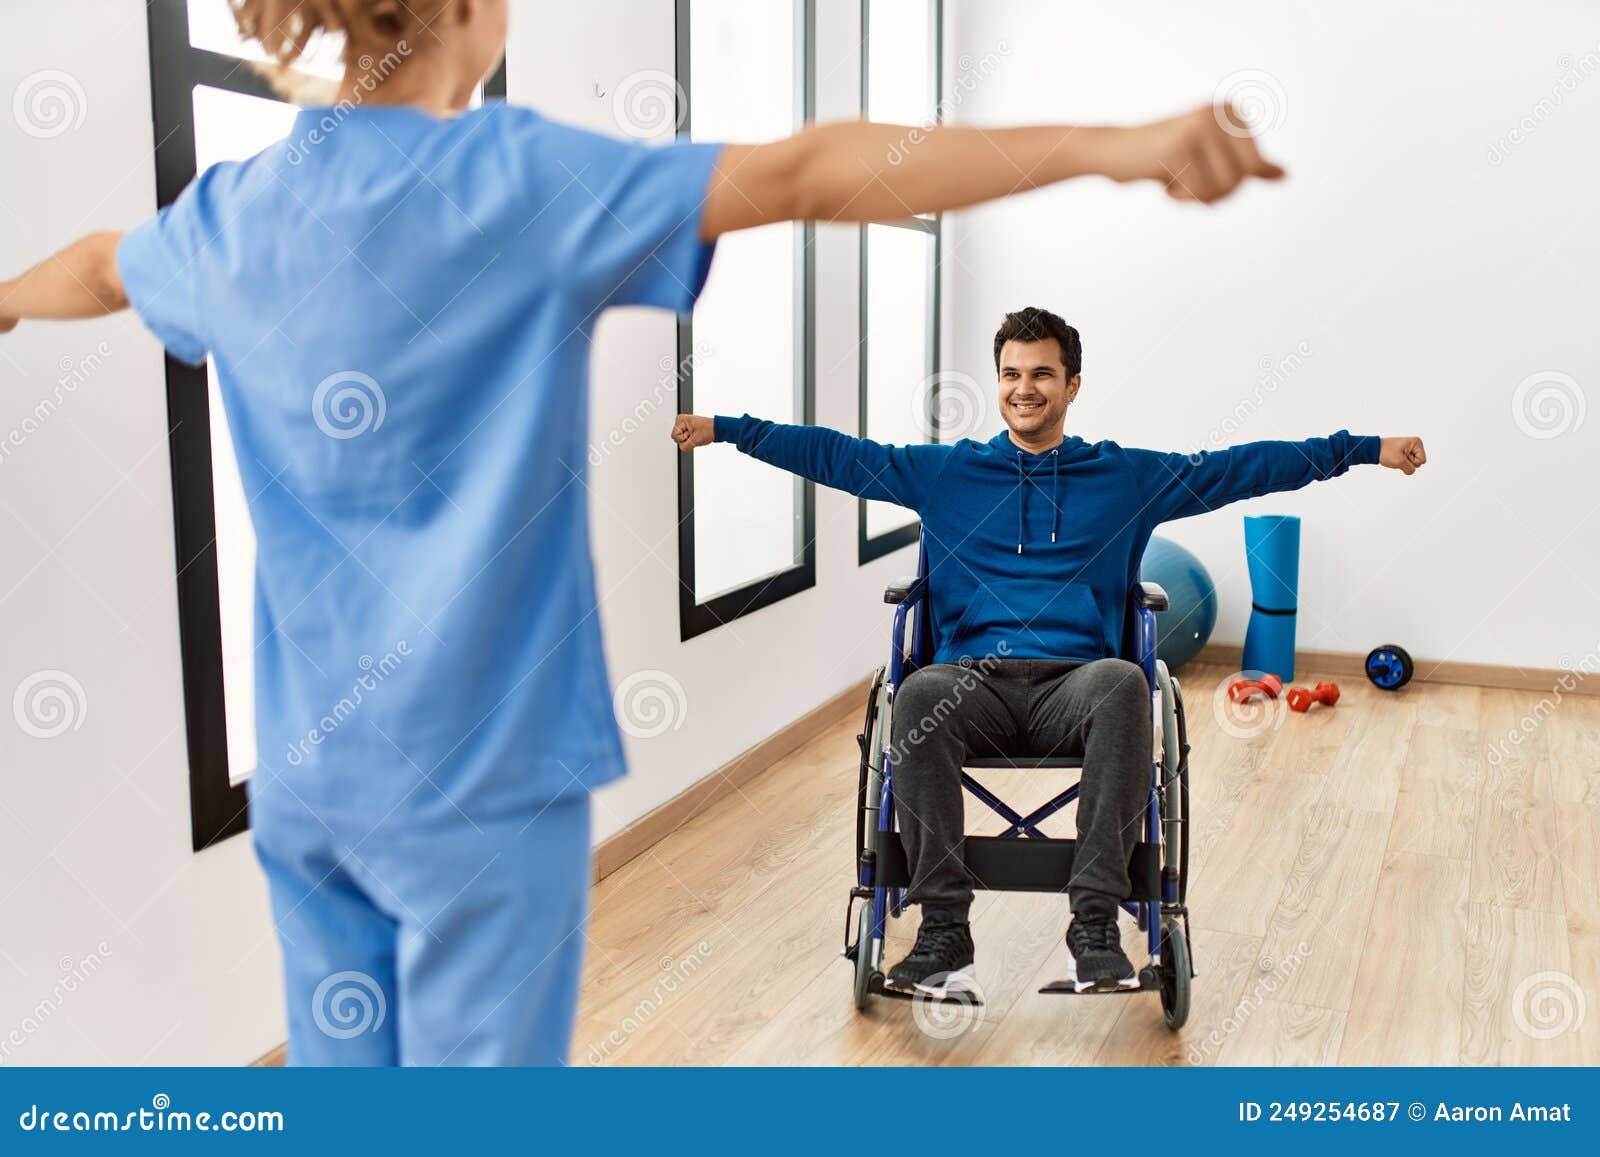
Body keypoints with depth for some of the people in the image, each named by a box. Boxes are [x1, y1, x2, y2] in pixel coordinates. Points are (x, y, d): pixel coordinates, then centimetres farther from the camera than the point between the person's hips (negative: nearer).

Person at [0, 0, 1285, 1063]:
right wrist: (1113, 143, -25)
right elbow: (803, 177, -23)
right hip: (480, 773, -6)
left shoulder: (233, 215, 5)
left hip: (305, 770, 6)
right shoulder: (520, 180, -14)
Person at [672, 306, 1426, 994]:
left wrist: (1370, 449, 10)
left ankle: (1095, 923, -33)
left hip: (1073, 686, 0)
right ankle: (943, 930, -30)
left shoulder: (1127, 478, 17)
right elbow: (832, 453, 17)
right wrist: (722, 429, 12)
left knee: (1122, 683, -36)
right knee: (919, 693, -35)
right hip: (973, 682, 0)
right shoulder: (944, 473, 18)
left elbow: (1244, 467, 15)